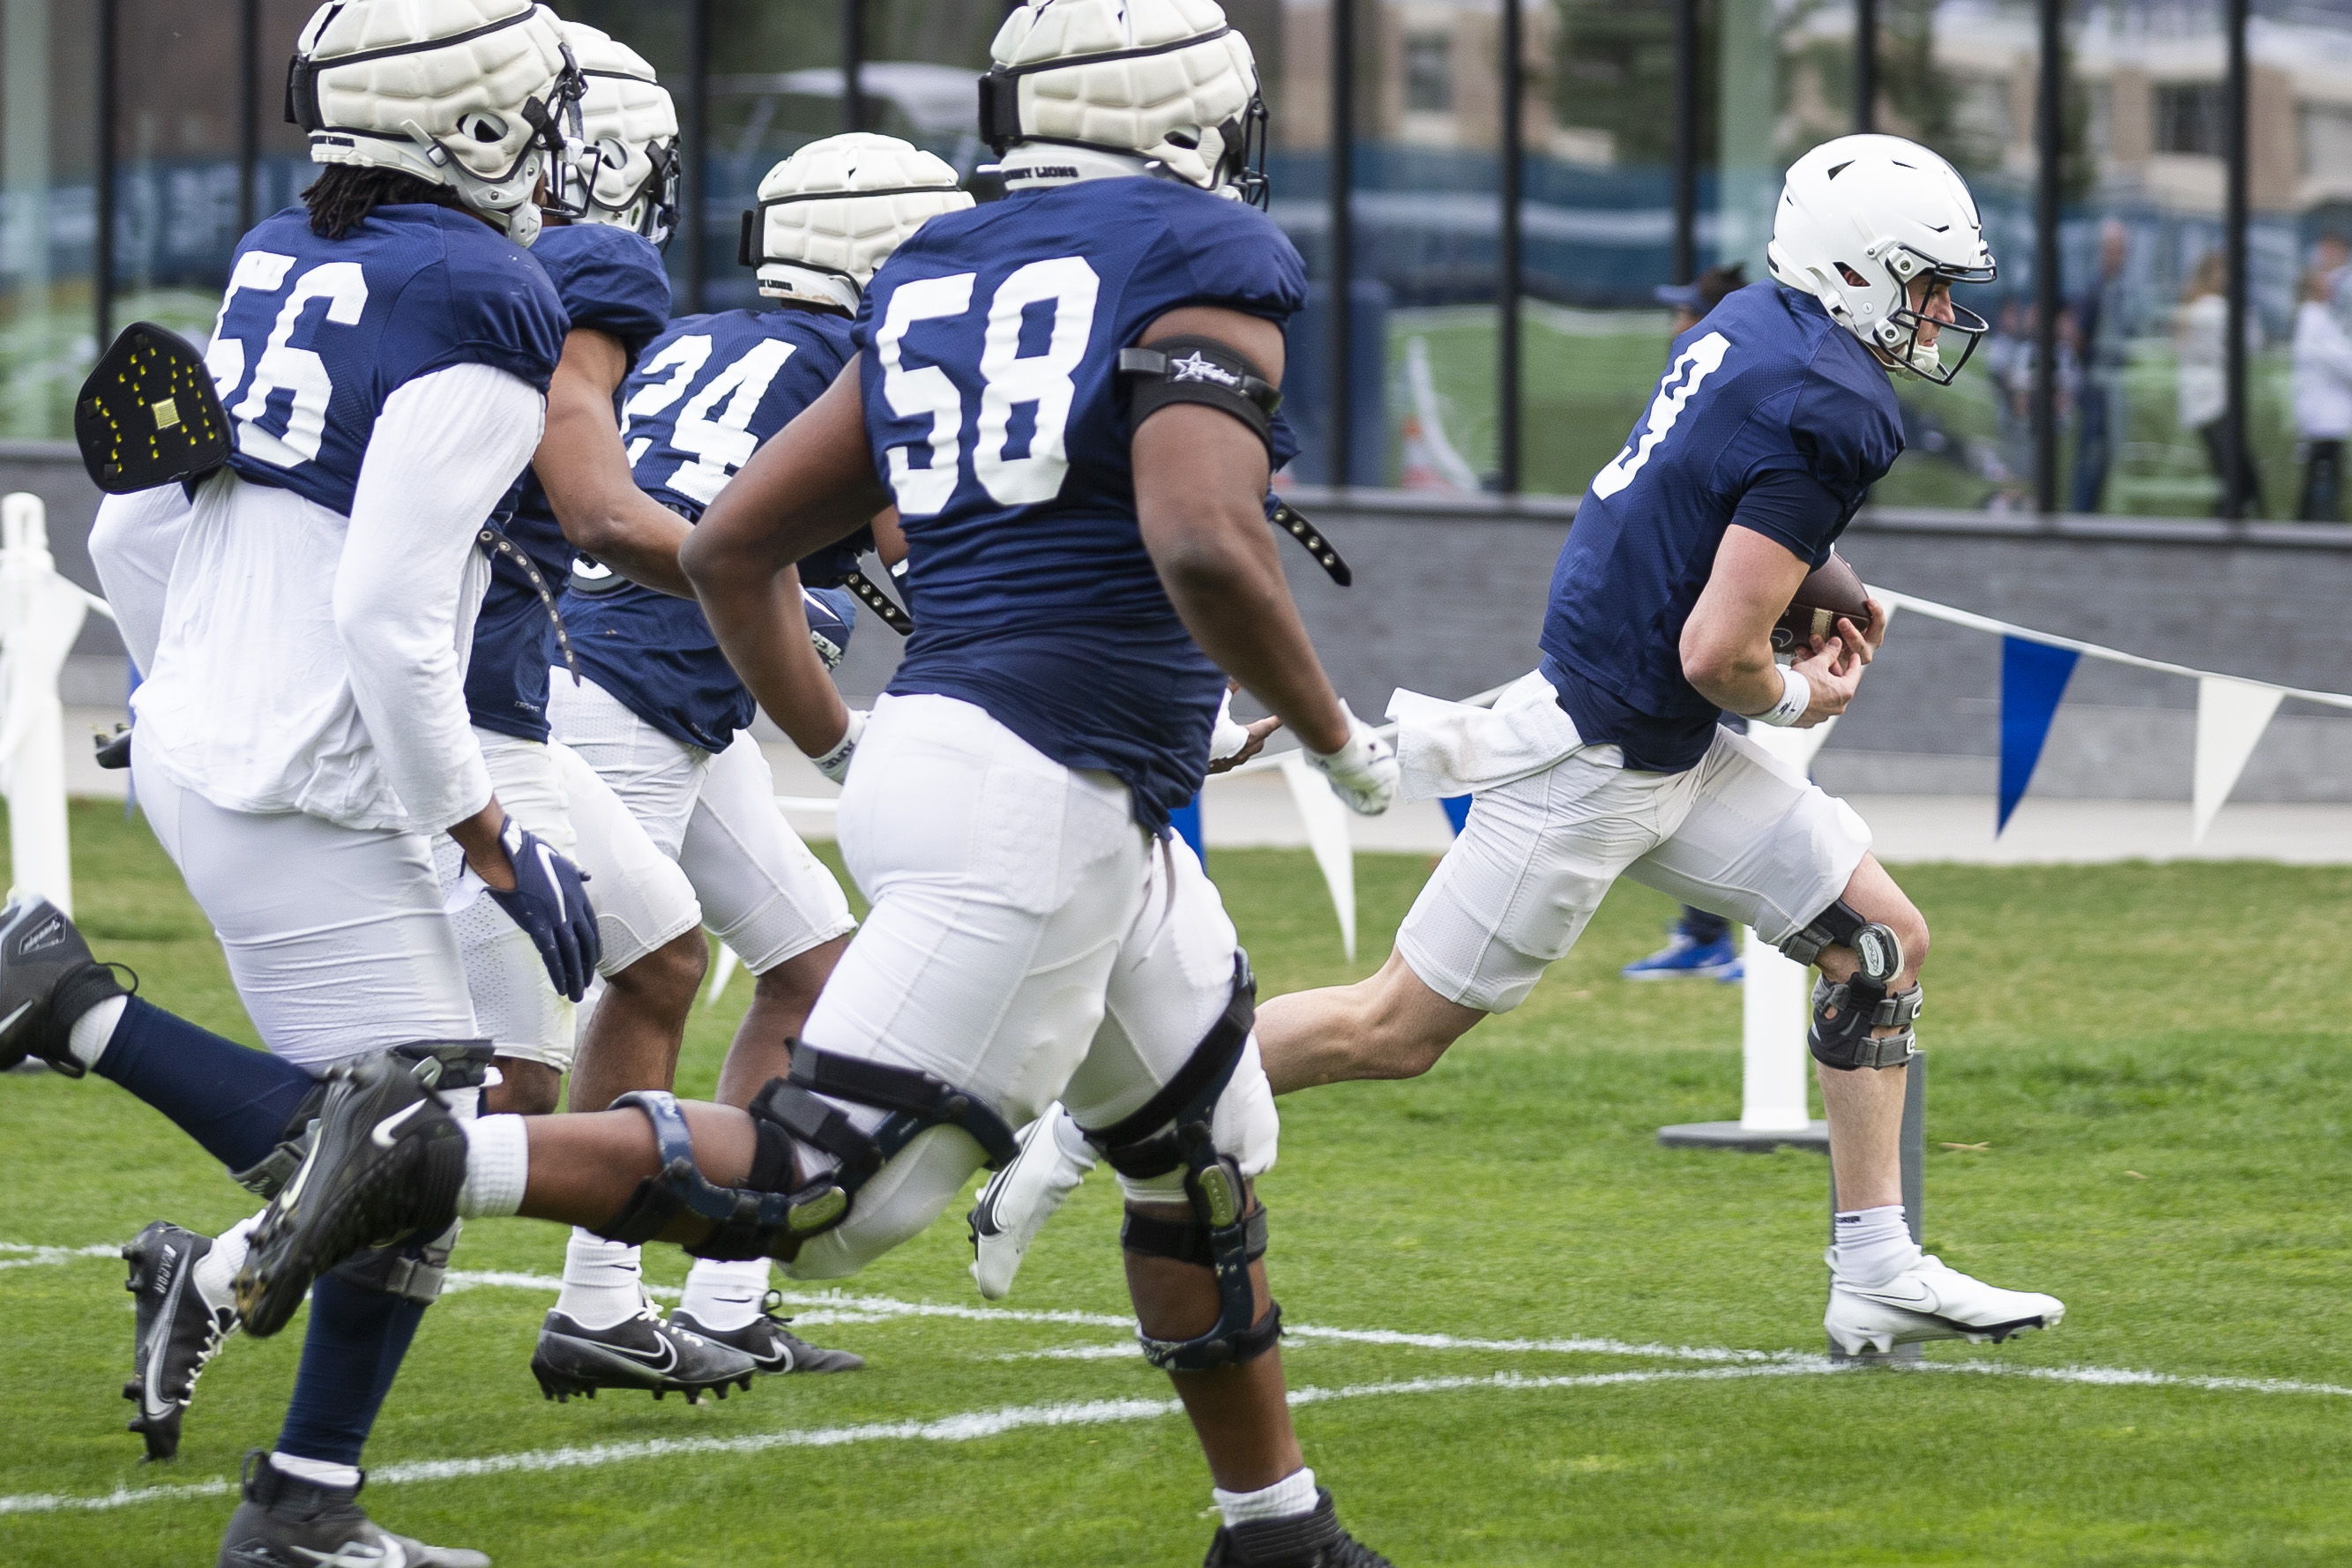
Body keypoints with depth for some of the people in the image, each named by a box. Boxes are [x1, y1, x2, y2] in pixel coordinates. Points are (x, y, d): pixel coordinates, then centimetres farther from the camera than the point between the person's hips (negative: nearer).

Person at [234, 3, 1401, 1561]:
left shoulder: (938, 290, 16)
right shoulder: (1201, 273, -7)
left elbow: (735, 547, 17)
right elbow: (1203, 547, -23)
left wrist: (850, 755, 25)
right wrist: (1337, 738, -8)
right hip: (1042, 799, -9)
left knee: (1211, 1153, 21)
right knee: (834, 1191, -11)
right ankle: (433, 1155, -17)